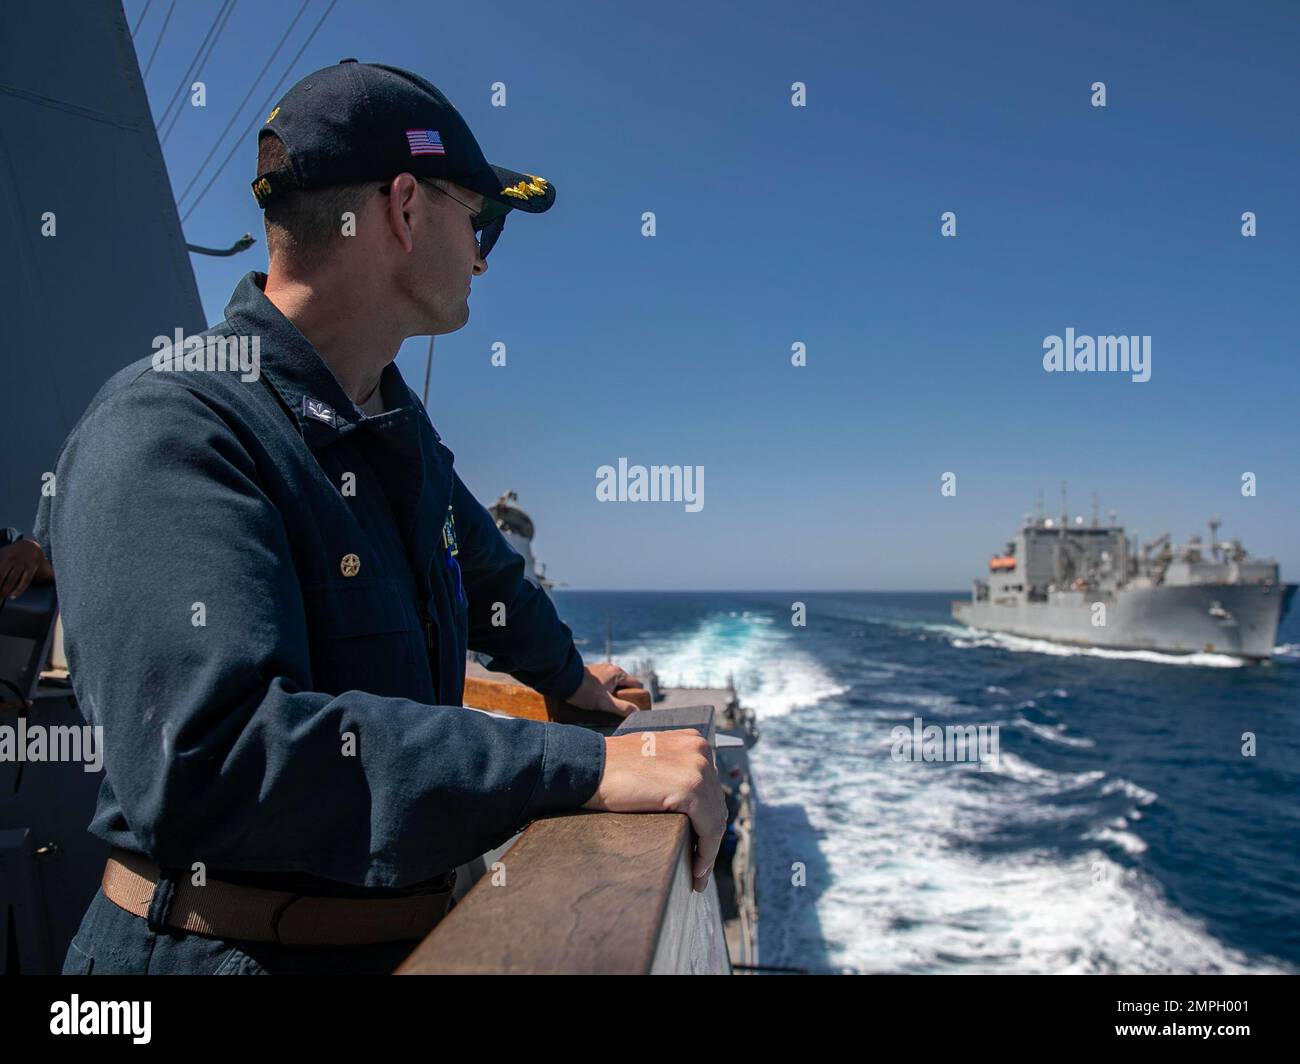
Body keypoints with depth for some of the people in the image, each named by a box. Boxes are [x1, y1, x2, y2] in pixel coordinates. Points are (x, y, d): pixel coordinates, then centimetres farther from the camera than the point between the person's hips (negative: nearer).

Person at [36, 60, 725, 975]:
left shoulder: (401, 426, 6)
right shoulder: (167, 432, -22)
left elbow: (485, 573, 23)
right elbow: (204, 759, -34)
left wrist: (569, 677, 35)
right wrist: (582, 765, -36)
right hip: (227, 943, -8)